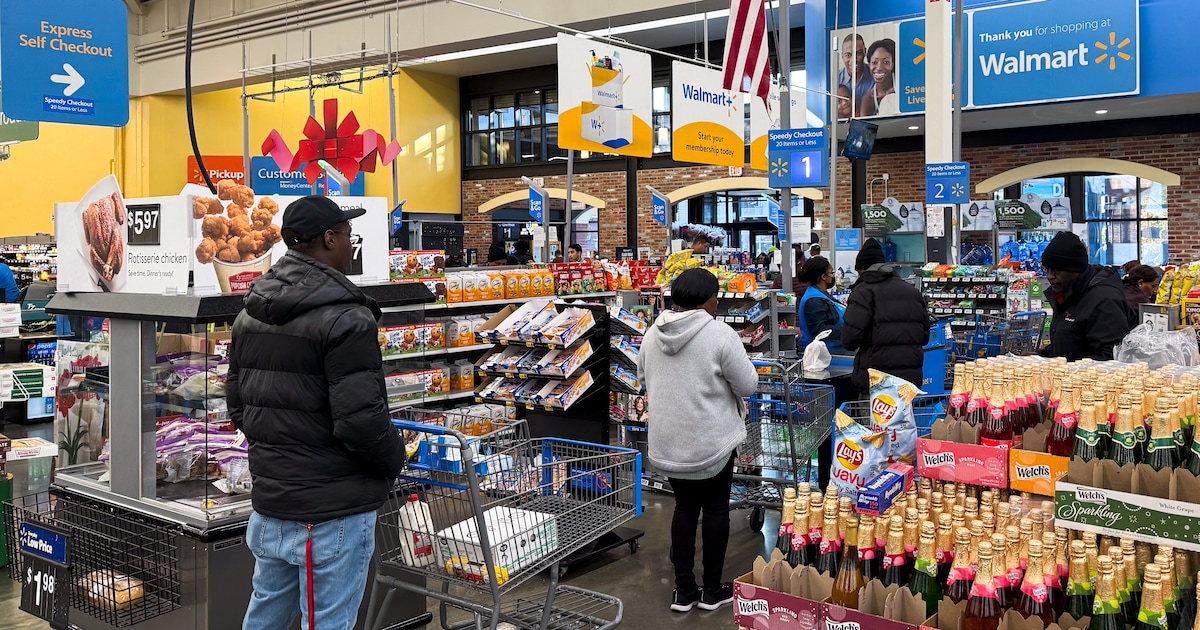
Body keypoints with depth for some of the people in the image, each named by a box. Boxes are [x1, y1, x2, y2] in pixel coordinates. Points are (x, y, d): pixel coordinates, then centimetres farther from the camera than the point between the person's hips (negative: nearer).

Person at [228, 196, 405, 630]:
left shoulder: (250, 314, 9)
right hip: (333, 512, -8)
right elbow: (361, 419, -23)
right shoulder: (345, 318, -19)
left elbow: (237, 406, 13)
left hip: (269, 501, 8)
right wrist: (394, 461, -5)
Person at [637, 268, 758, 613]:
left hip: (667, 440, 5)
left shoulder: (652, 335, 1)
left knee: (685, 507, 17)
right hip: (711, 440, -5)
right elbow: (747, 385, -10)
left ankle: (683, 590, 22)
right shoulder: (719, 333, -16)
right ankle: (712, 590, 21)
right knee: (715, 509, 11)